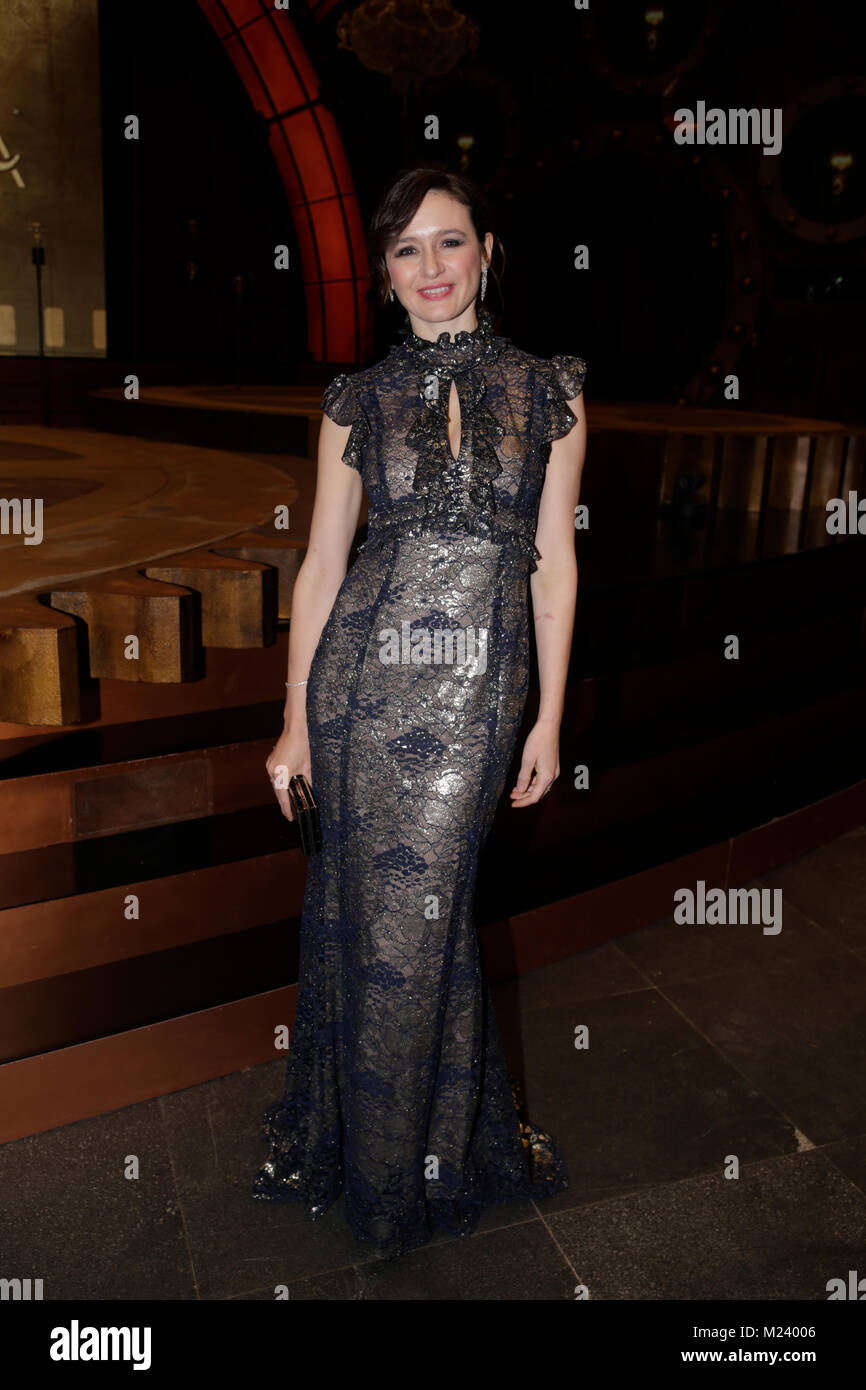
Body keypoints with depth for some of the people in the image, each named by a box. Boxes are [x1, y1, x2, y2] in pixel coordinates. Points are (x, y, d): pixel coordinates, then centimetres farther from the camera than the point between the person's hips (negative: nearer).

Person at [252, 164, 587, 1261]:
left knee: (413, 917, 5)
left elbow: (555, 564, 3)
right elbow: (321, 564, 6)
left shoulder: (547, 390, 4)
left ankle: (404, 1169, 33)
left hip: (477, 686, -1)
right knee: (367, 907, 10)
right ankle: (359, 1141, 37)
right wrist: (295, 720, 3)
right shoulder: (357, 400, 6)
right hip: (361, 670, 1)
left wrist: (549, 719, 1)